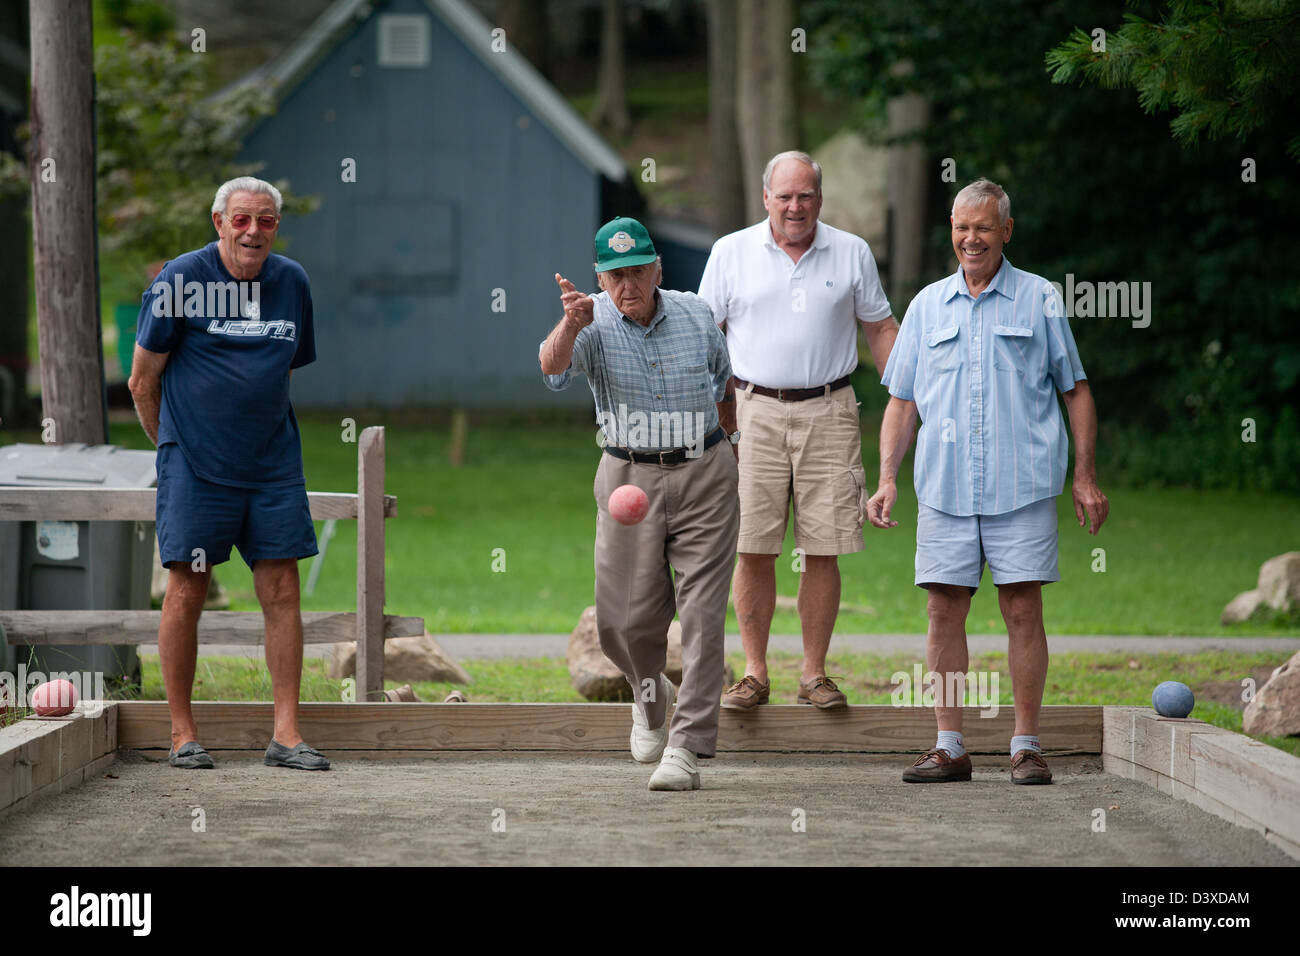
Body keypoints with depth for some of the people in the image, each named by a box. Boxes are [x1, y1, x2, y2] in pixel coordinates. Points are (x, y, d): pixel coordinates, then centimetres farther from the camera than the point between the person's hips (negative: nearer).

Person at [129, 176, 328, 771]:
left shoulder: (292, 282, 8)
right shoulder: (180, 281, -5)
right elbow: (143, 381, 0)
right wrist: (174, 445, 6)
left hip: (272, 466, 4)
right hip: (196, 469, -4)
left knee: (282, 590, 0)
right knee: (187, 592, -2)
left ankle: (286, 734, 3)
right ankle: (183, 734, 8)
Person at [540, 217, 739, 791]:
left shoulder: (695, 315, 3)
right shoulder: (593, 325, -6)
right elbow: (552, 368, -28)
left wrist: (728, 442, 28)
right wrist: (570, 324, -48)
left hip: (704, 476, 1)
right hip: (630, 480, -1)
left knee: (701, 614, -7)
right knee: (626, 619, 1)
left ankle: (686, 747, -7)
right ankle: (650, 695, 35)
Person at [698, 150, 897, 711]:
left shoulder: (852, 254, 8)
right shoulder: (731, 253, 7)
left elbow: (880, 329, 15)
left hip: (827, 413, 0)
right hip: (754, 412, 0)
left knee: (823, 553, -1)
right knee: (753, 550, -3)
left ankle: (814, 673, 8)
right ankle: (754, 673, 6)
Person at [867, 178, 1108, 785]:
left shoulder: (1040, 301, 7)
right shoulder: (927, 306, 14)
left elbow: (1076, 390, 9)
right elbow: (902, 401, 16)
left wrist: (1085, 477, 3)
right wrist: (887, 479, 5)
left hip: (1023, 485, -2)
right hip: (944, 489, 3)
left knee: (1023, 609, -4)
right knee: (944, 610, 1)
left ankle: (1026, 746, 3)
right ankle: (949, 746, 7)